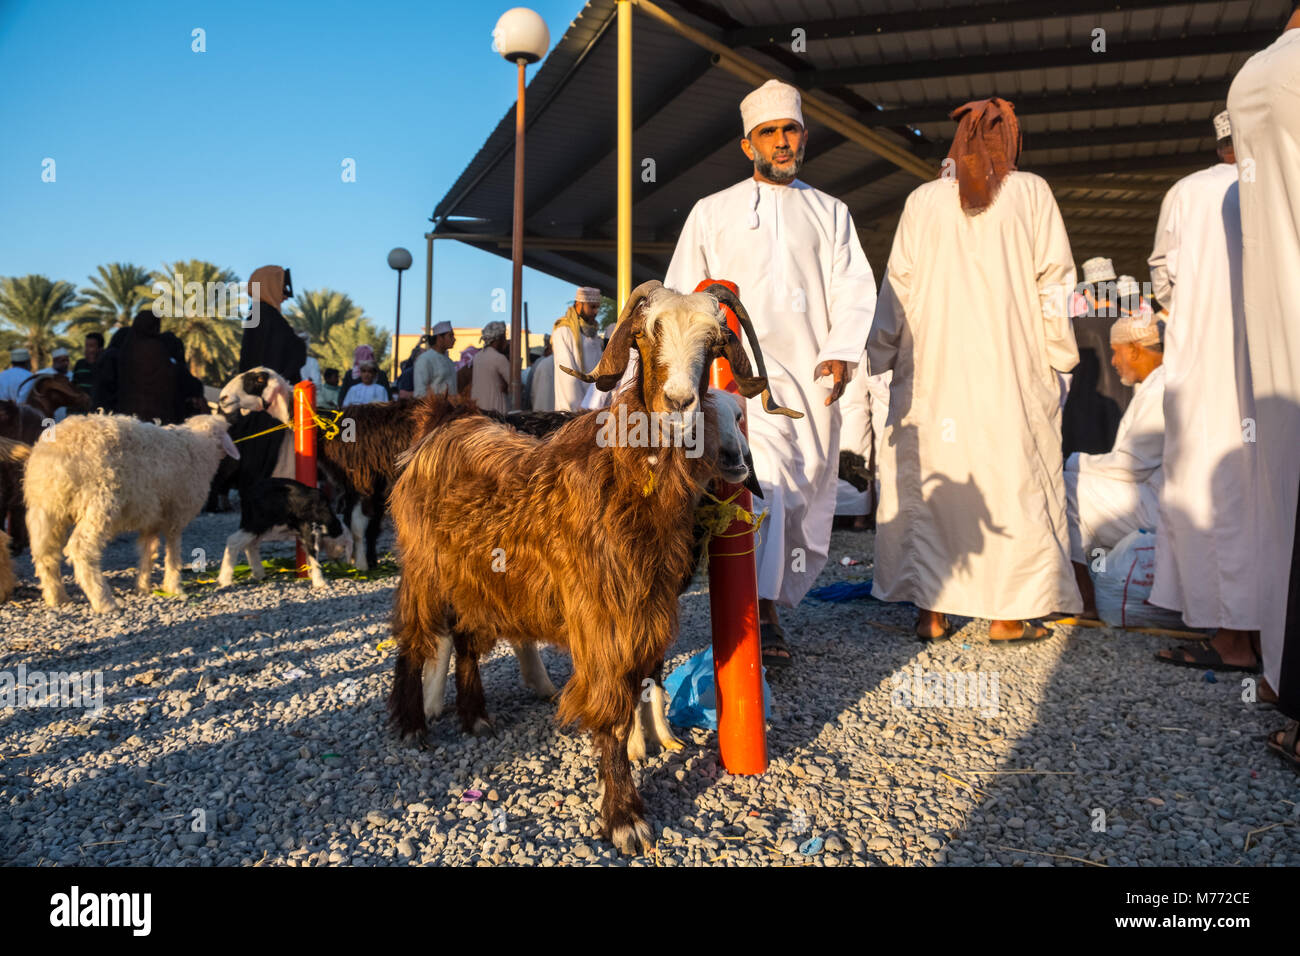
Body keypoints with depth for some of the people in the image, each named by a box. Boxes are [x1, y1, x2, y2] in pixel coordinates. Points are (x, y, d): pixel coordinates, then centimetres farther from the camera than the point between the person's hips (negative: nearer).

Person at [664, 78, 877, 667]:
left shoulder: (830, 213, 21)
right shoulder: (712, 211, 17)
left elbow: (852, 287, 8)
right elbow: (680, 296, 15)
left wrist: (840, 352, -9)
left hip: (811, 374, 3)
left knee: (810, 497, 2)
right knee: (763, 475, -25)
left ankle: (772, 603, 17)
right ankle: (761, 614, -23)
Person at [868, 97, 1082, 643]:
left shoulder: (923, 200, 6)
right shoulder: (1031, 193, 5)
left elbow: (897, 286, 6)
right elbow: (1054, 281, 2)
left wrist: (881, 355, 13)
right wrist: (1058, 354, 10)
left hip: (934, 366, 1)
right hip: (1011, 366, -1)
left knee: (930, 477, 5)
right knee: (1012, 477, 4)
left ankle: (930, 610, 7)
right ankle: (1009, 613, 8)